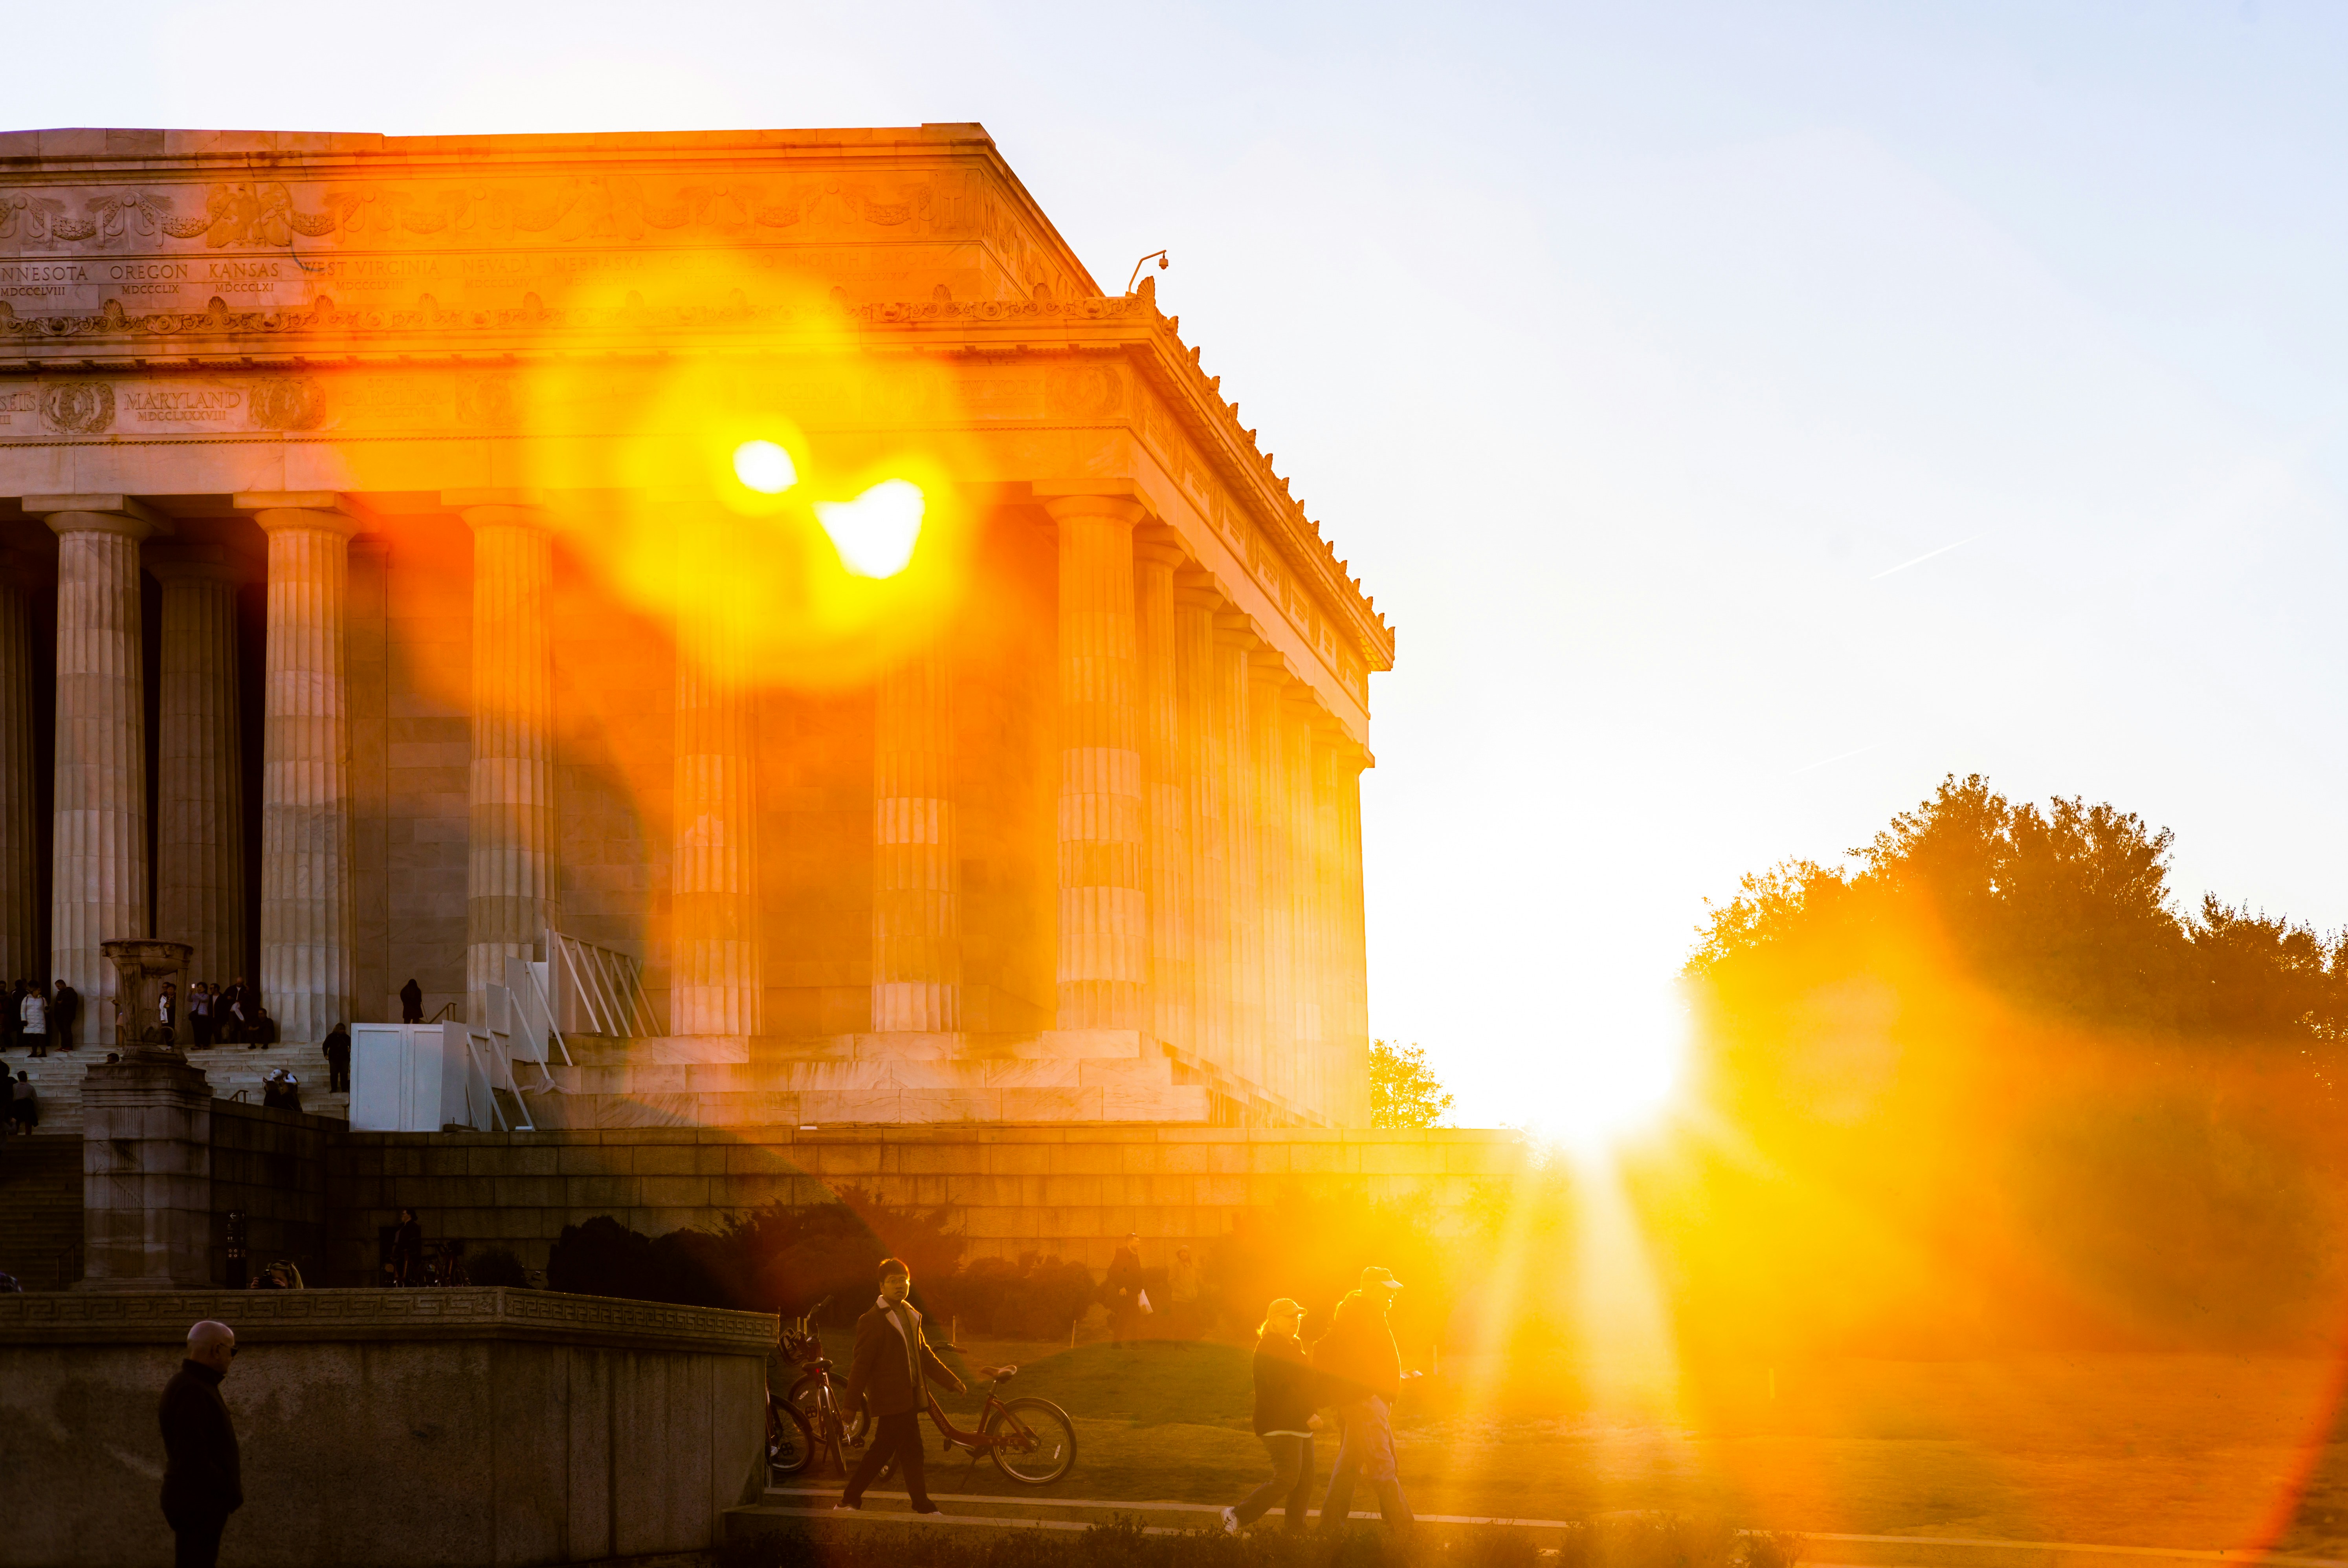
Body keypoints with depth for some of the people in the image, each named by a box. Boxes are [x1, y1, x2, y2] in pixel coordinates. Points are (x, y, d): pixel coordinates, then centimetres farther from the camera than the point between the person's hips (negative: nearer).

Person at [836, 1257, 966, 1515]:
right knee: (911, 1451, -6)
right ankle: (923, 1506, 2)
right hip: (891, 1398, -8)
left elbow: (923, 1353, 25)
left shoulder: (911, 1316, 15)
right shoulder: (872, 1321, -10)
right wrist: (849, 1404, -14)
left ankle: (850, 1500, 18)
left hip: (909, 1396, 8)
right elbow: (861, 1365, -13)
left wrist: (950, 1379, 24)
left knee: (882, 1450, 11)